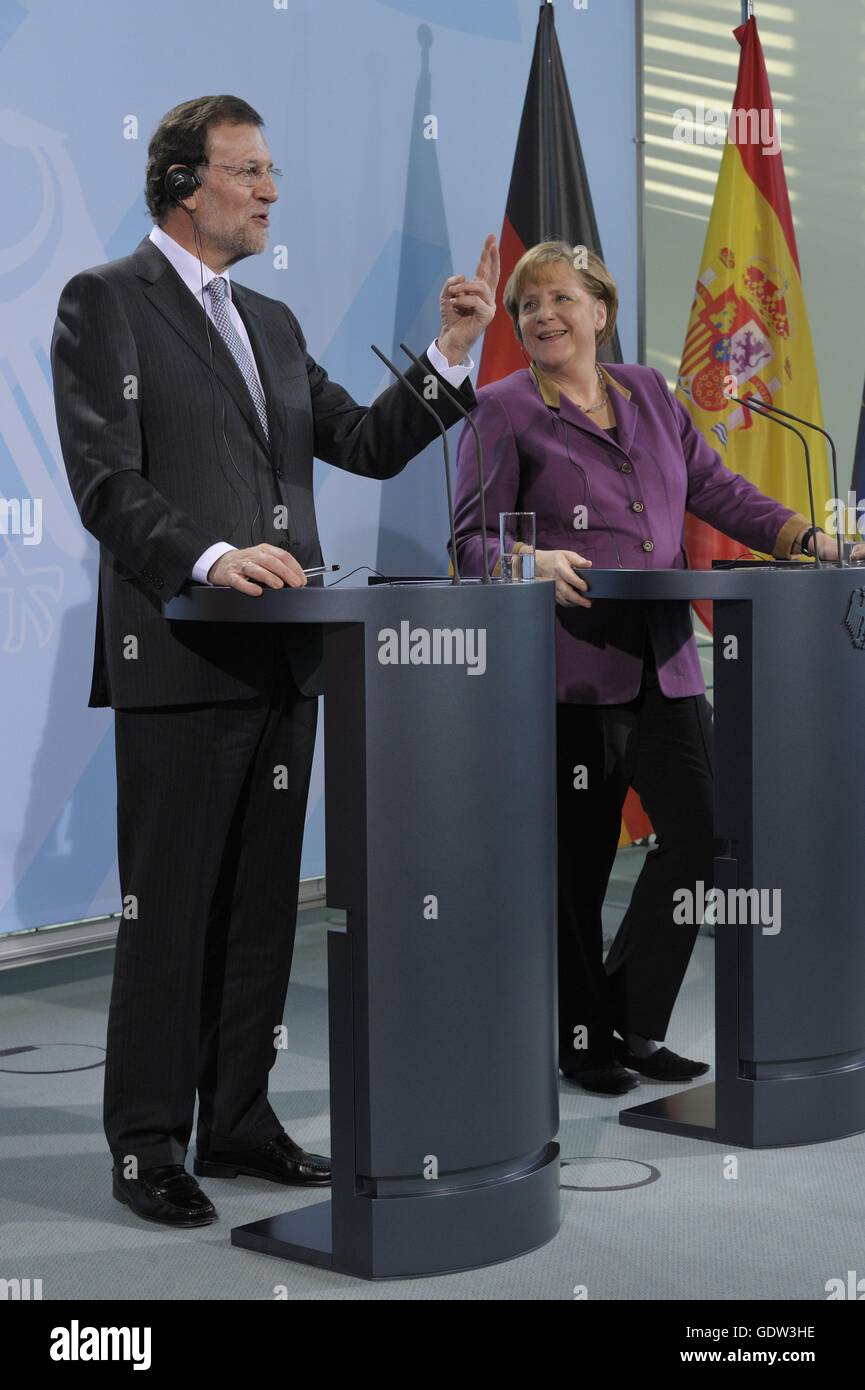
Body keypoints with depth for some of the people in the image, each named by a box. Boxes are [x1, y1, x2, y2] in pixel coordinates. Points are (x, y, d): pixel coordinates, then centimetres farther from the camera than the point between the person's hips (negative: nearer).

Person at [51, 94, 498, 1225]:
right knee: (168, 910, -2)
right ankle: (148, 1144, 9)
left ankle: (239, 1120, 22)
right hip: (177, 662, -7)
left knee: (262, 906, 11)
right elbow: (106, 482, -13)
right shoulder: (104, 302, -3)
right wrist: (209, 559, -28)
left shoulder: (272, 323, 20)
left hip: (283, 660, 7)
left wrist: (451, 357, 6)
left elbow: (367, 445, 18)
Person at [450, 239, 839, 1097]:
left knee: (701, 834, -1)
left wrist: (806, 538, 3)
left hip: (664, 663, 5)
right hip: (570, 666, -5)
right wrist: (537, 560, -23)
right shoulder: (502, 410, 1)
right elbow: (472, 540, -4)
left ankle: (633, 1021, 15)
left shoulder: (649, 393, 16)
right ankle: (584, 1042, 16)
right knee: (577, 861, 1)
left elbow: (718, 490, 16)